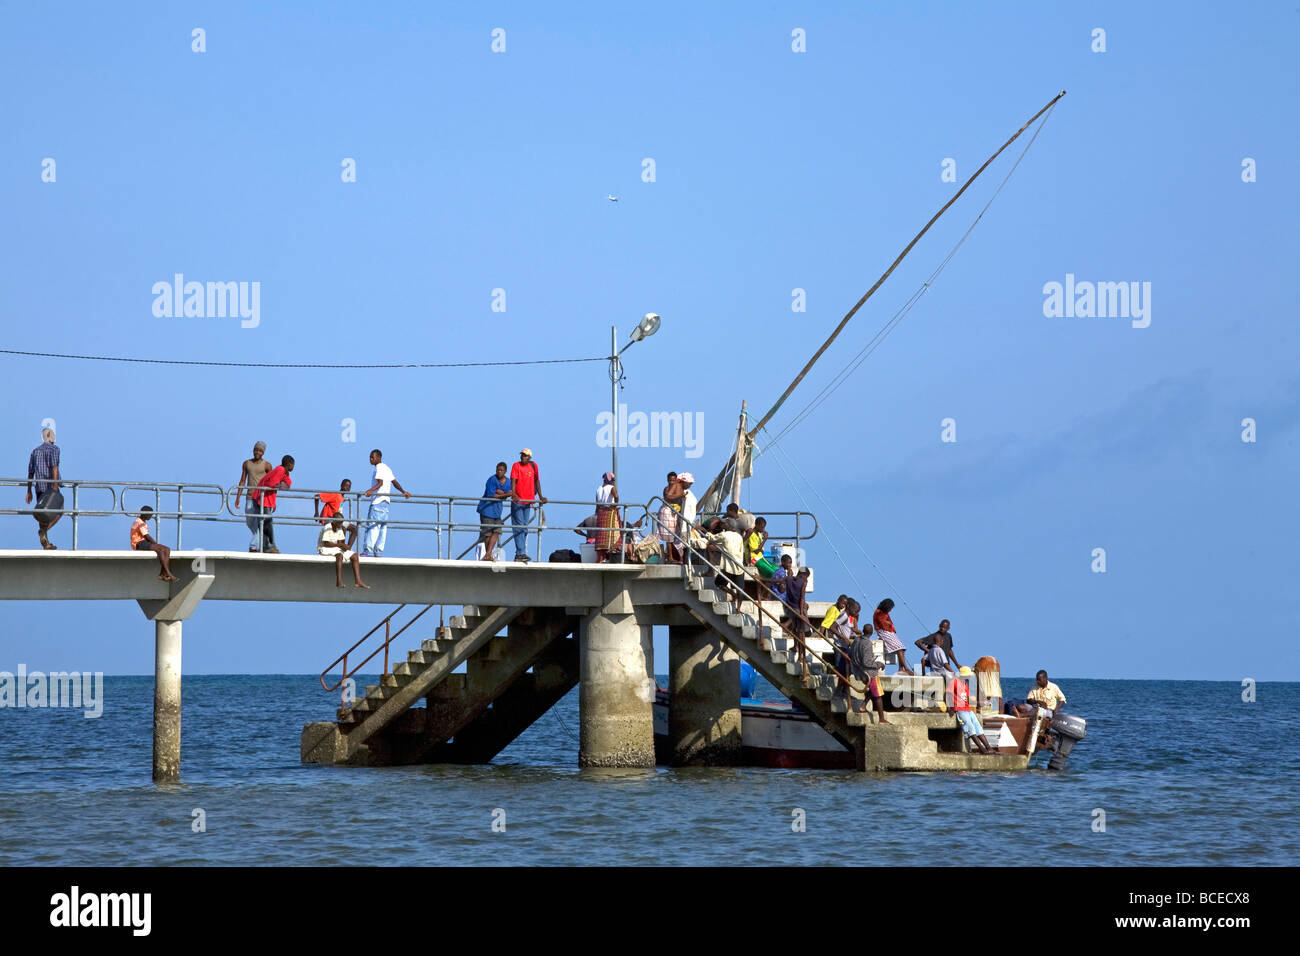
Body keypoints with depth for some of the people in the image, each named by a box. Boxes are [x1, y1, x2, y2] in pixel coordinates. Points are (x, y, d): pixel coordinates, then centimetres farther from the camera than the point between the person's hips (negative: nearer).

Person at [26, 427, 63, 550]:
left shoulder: (35, 451, 16)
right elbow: (54, 467, -16)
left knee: (43, 515, 7)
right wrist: (55, 487, -21)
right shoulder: (54, 449, -4)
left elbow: (30, 472, 16)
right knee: (58, 511, 7)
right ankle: (43, 530, -16)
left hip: (39, 487, 6)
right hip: (50, 486, -6)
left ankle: (46, 545, 2)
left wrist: (29, 491, 19)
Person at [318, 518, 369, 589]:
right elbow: (326, 544, -25)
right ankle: (339, 581, -44)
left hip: (335, 548, 9)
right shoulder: (327, 528, -18)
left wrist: (344, 546, -16)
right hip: (324, 549, -9)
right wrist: (340, 545, -29)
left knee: (354, 556, -5)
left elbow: (340, 542, 7)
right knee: (339, 555, -37)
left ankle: (357, 581, -11)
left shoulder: (339, 529, 7)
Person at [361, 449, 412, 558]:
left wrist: (370, 490, -40)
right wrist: (403, 491, 46)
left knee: (372, 526, -15)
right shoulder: (386, 468, 22)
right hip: (385, 501, 10)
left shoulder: (379, 468, -8)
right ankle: (378, 552, 7)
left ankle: (368, 551, -22)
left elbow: (380, 482, -23)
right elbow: (394, 482, 32)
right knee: (382, 527, 7)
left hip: (378, 501, -10)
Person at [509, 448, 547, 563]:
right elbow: (513, 481, -15)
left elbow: (537, 481, 17)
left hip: (528, 501, 5)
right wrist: (513, 495, -31)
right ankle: (521, 553, -13)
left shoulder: (533, 466, 8)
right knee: (519, 527, -9)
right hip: (517, 501, -5)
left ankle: (518, 554, 15)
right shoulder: (516, 466, -5)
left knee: (524, 527, 8)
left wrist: (540, 497, 16)